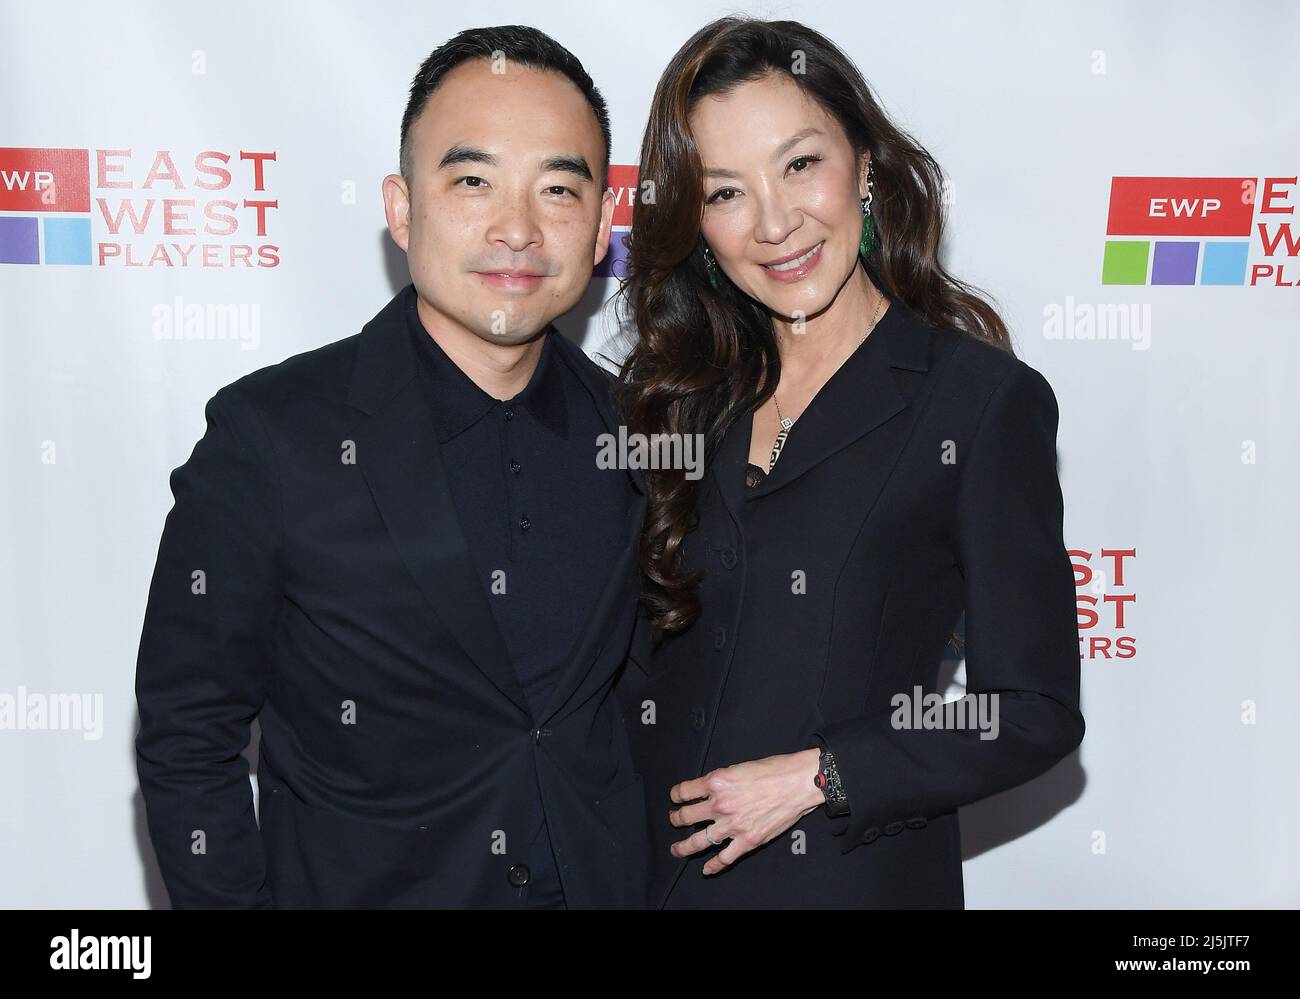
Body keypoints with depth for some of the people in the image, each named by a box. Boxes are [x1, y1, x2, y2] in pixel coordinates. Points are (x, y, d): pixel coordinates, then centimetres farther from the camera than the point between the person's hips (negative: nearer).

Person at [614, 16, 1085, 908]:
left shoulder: (985, 401, -11)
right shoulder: (688, 394, 2)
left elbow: (1037, 713, -10)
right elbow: (645, 659, 7)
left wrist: (815, 777, -15)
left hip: (855, 873, -4)